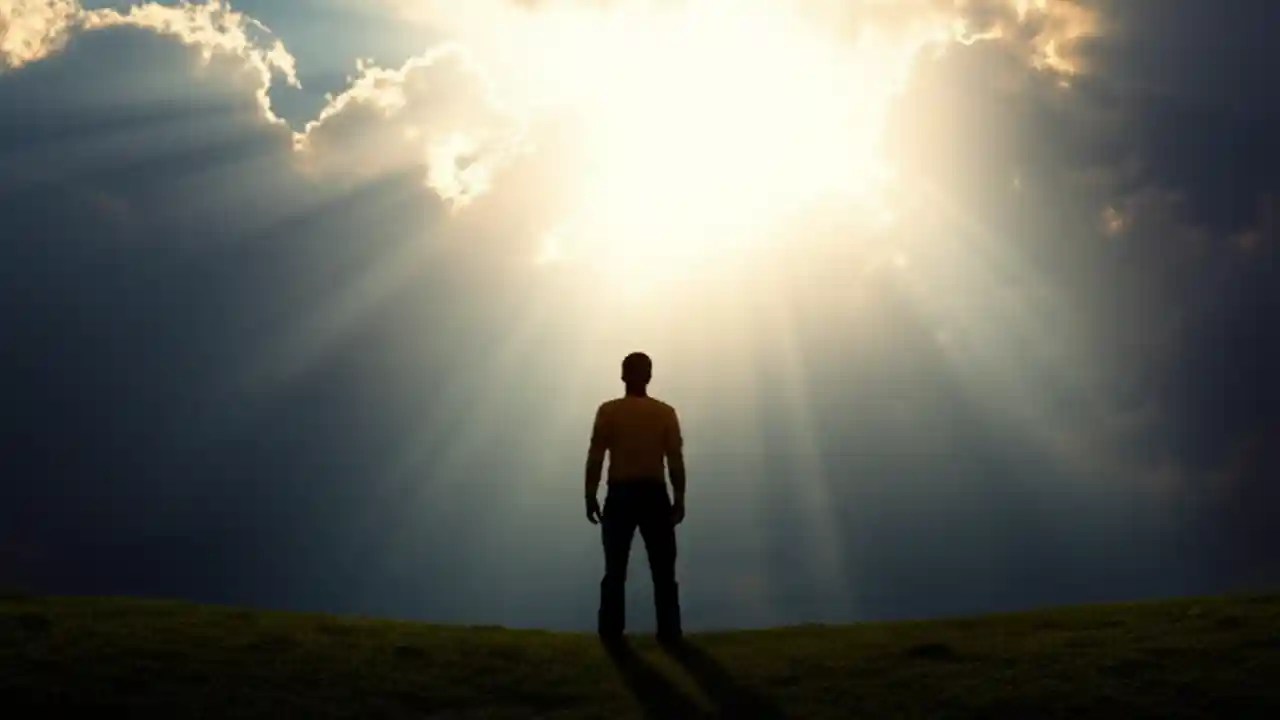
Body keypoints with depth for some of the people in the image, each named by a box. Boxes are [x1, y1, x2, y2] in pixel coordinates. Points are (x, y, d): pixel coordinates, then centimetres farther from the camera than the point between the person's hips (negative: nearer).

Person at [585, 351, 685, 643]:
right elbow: (676, 460, -3)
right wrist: (679, 499, 4)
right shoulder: (665, 413, -2)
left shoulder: (608, 411, -4)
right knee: (663, 570, 7)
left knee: (615, 569, 7)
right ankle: (669, 632, 5)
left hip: (620, 495, 0)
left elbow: (595, 458, -5)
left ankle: (612, 631, 7)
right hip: (654, 495, 0)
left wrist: (590, 497, 2)